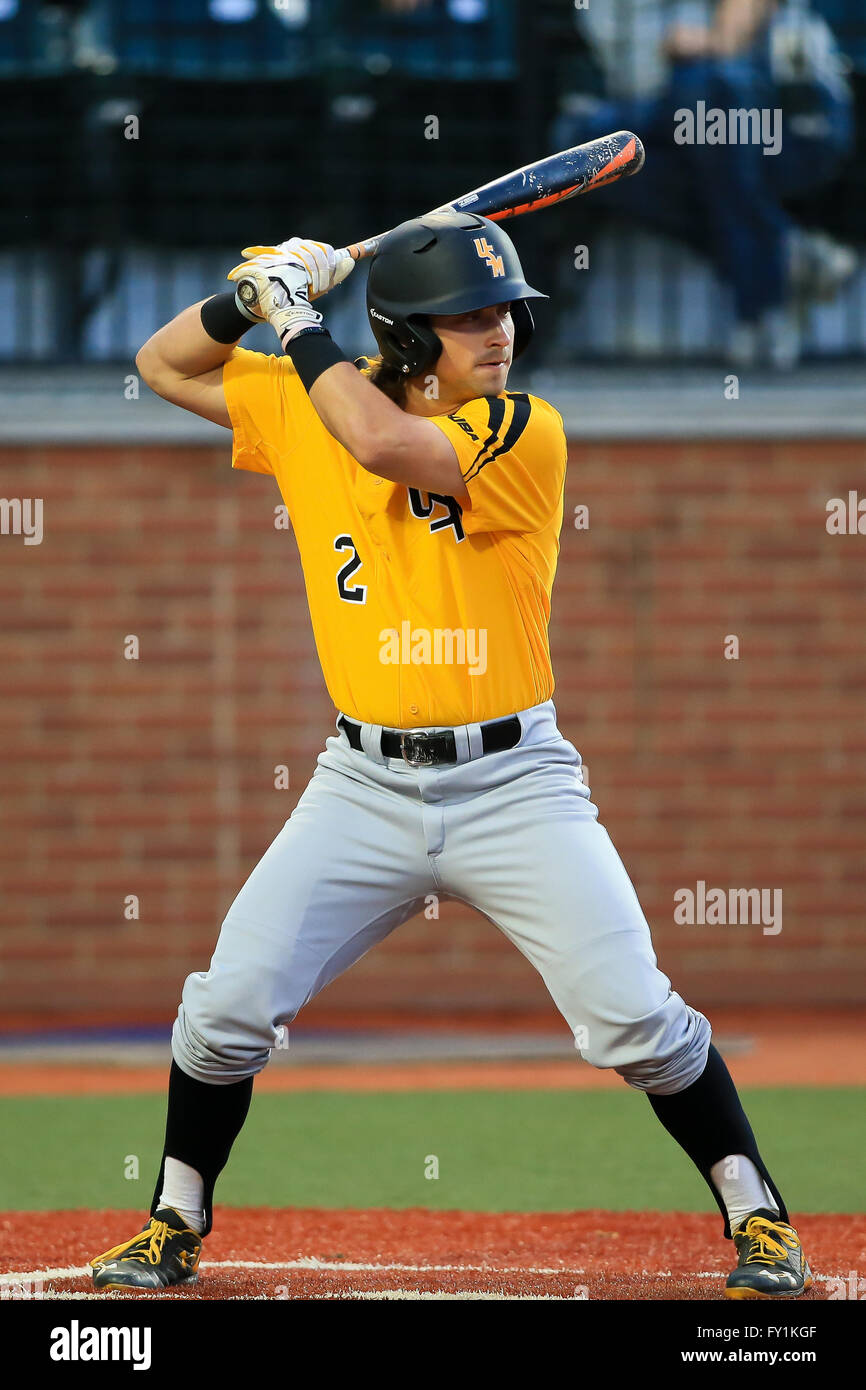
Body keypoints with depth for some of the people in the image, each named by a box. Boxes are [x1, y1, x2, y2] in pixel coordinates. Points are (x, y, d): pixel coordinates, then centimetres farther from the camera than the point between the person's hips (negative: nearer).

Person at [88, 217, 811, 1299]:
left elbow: (384, 443, -26)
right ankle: (173, 1228, 15)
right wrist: (253, 295, -4)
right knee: (228, 1005, -5)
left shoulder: (525, 434, -10)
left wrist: (297, 320, -14)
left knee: (634, 1019, -11)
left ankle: (756, 1215, 7)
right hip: (364, 787, 3)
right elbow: (164, 365, 14)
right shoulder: (304, 408, 4)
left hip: (513, 782, -3)